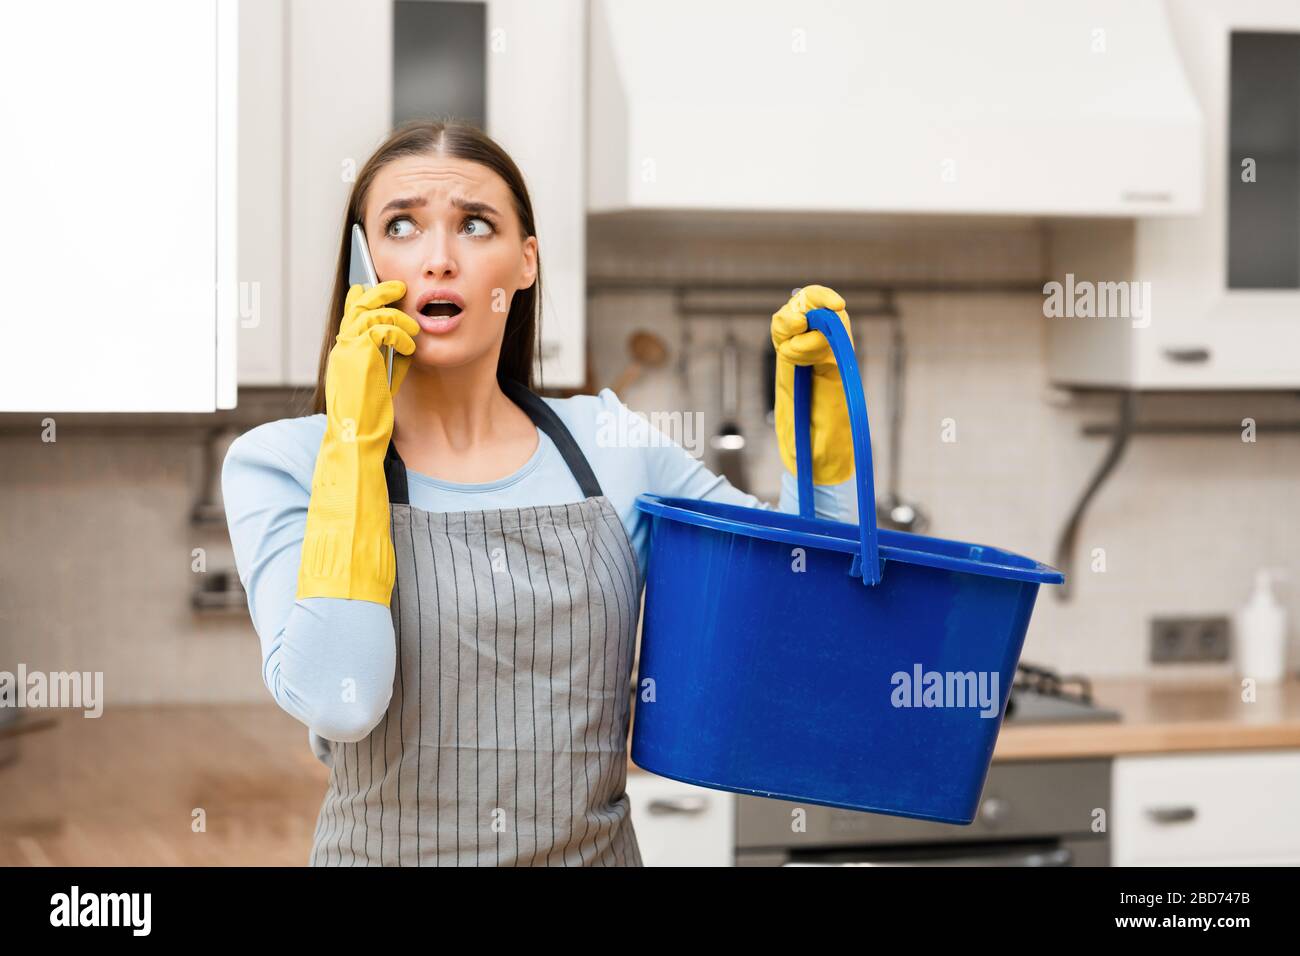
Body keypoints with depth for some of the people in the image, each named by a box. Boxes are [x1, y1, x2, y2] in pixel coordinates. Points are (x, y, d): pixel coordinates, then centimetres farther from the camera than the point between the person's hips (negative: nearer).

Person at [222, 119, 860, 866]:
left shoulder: (611, 444, -1)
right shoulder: (279, 463, -9)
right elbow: (335, 700, -24)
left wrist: (820, 428, -11)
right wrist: (353, 435, -19)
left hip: (596, 847, 3)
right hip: (384, 849, -3)